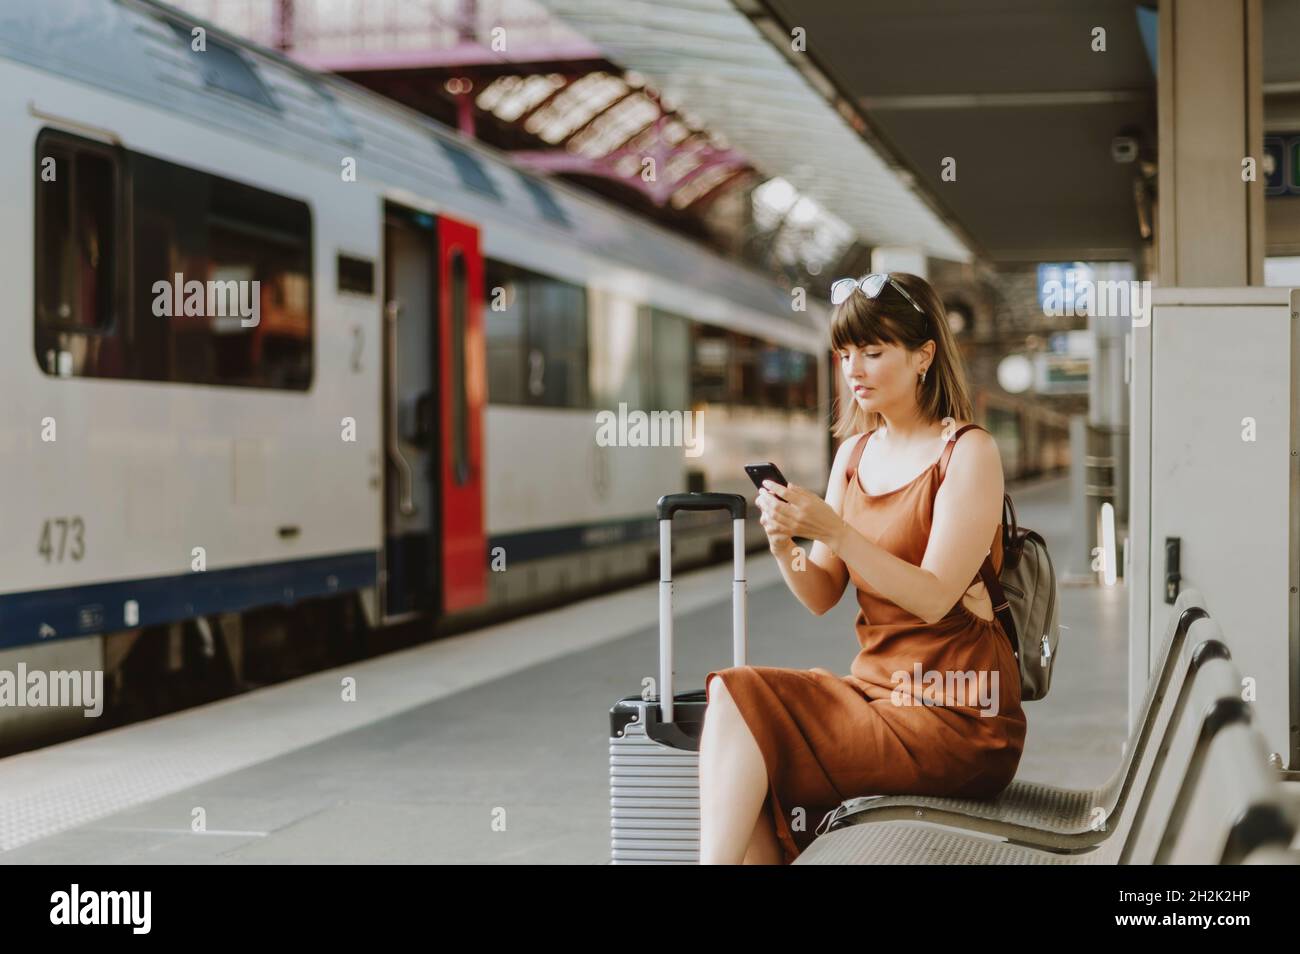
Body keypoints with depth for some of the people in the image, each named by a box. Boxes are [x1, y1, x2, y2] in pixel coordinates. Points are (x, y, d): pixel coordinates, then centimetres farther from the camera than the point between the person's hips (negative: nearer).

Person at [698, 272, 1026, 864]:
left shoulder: (968, 453, -9)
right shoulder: (854, 453, 11)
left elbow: (934, 597, -17)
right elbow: (821, 596, 8)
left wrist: (833, 530, -25)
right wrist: (784, 546, -13)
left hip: (955, 716, -7)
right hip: (875, 687, 7)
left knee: (737, 704, -19)